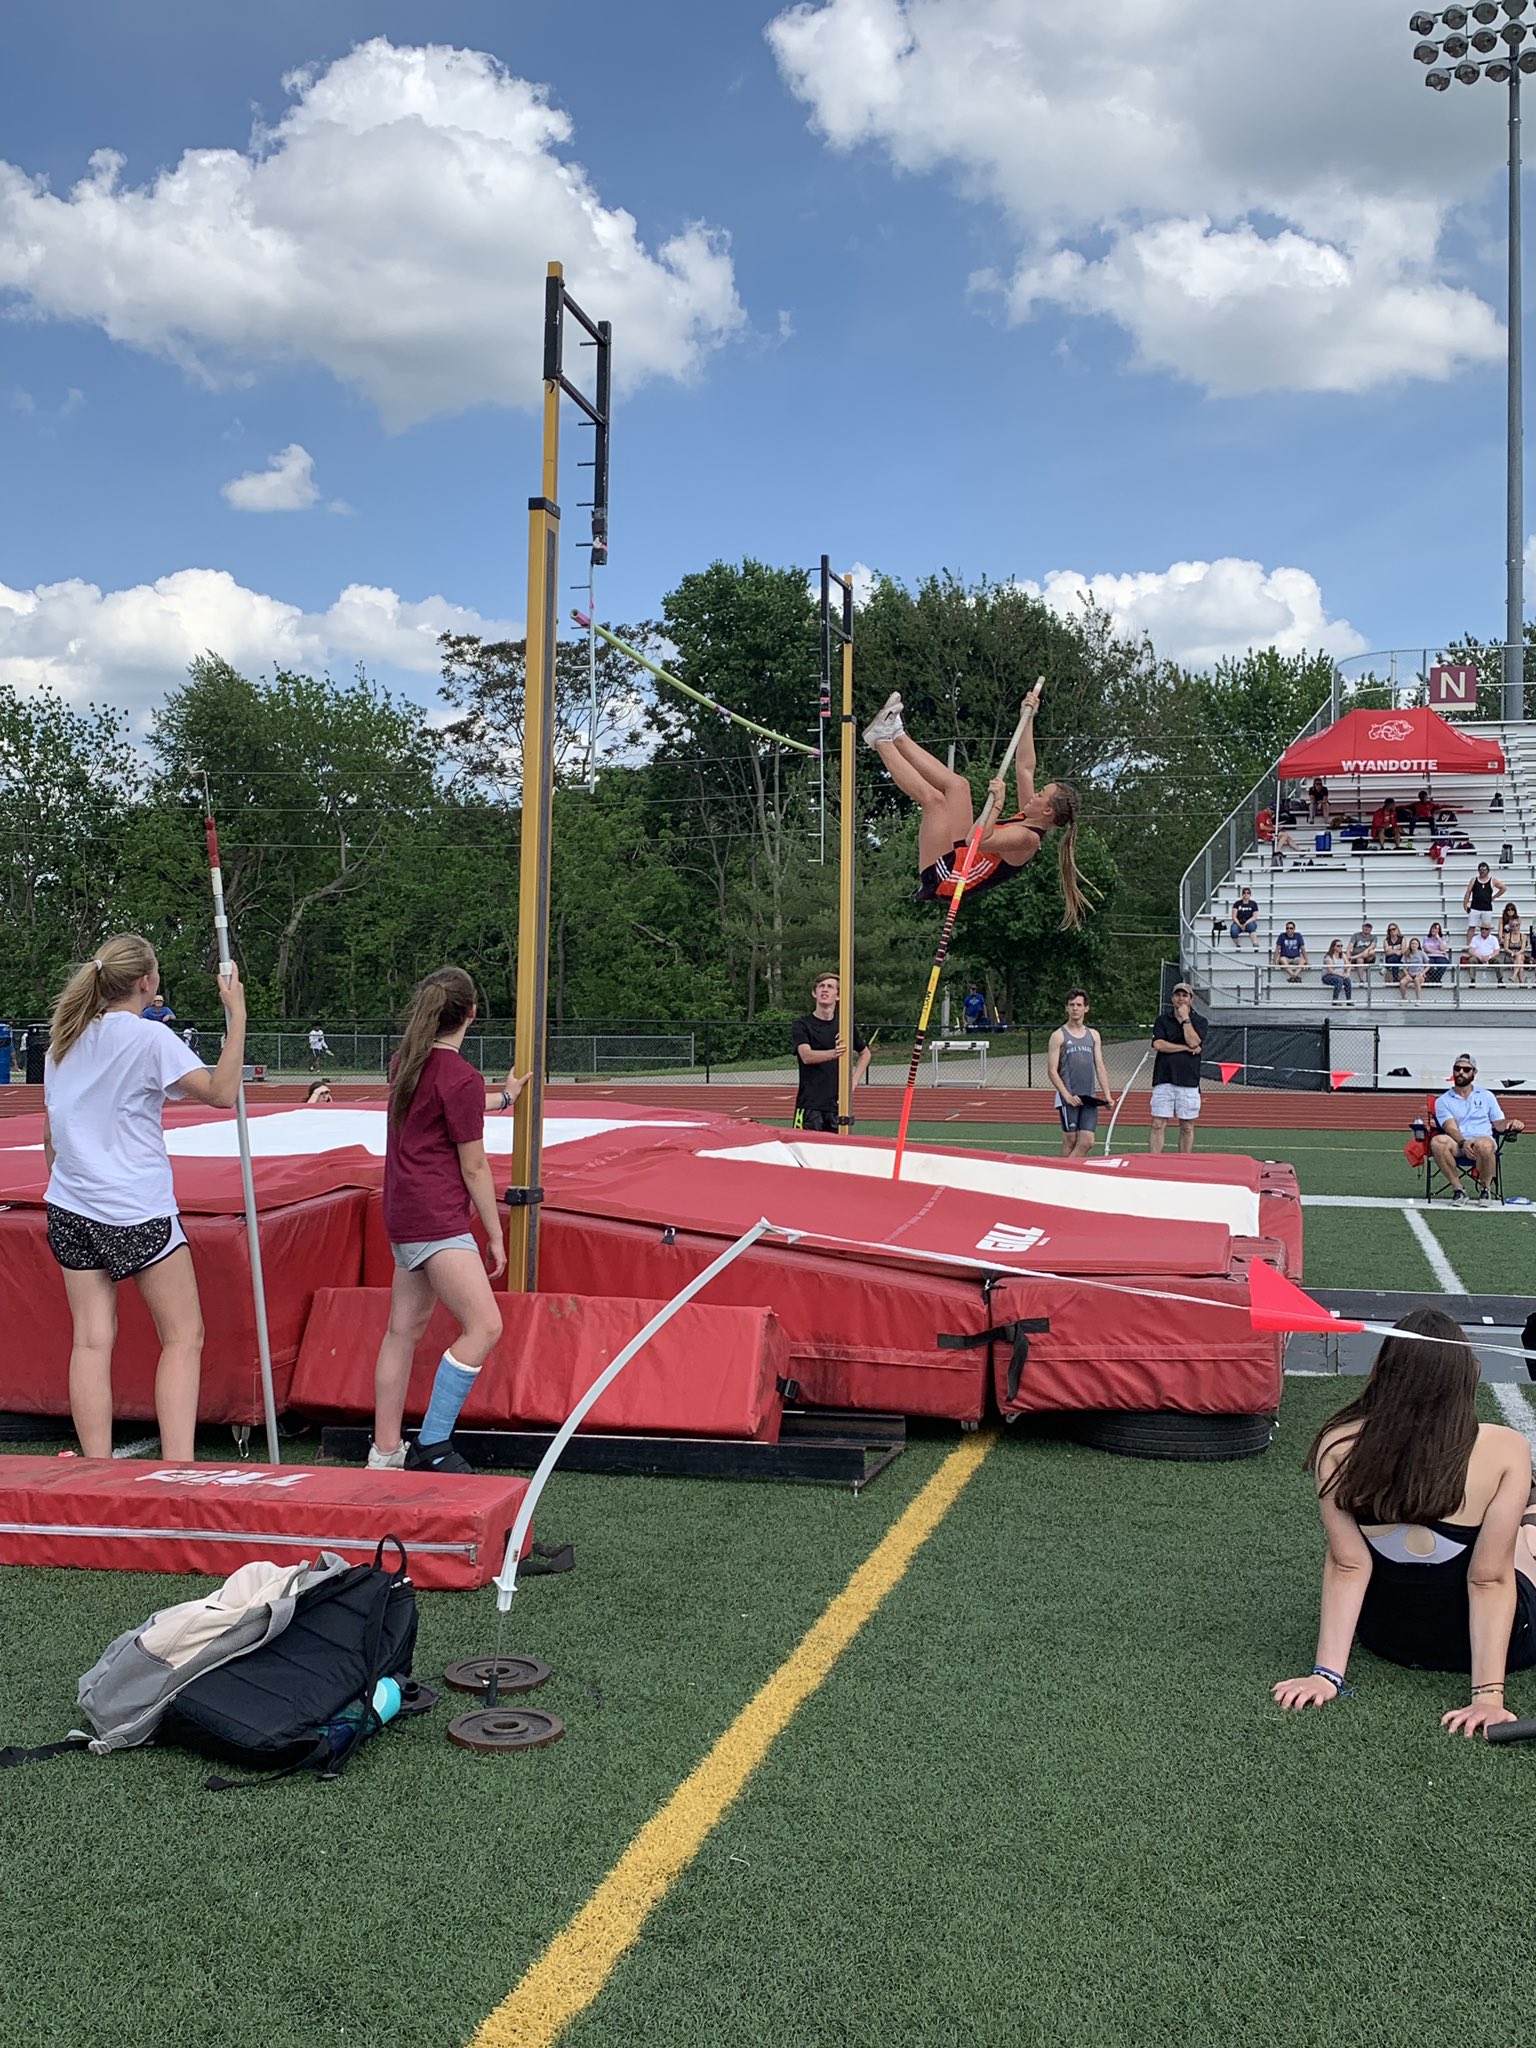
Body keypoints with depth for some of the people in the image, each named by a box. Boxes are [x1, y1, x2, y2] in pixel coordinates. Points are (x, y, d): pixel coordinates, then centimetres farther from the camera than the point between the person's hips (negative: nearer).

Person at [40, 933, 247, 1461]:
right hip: (137, 1213, -6)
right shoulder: (148, 1039, -10)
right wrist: (237, 1015, -12)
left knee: (92, 1341, 6)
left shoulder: (64, 1041, 10)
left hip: (70, 1210, 6)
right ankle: (177, 1468, -4)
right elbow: (222, 1092, -16)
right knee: (183, 1336, 3)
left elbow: (51, 1138, 16)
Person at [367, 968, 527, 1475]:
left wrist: (503, 1098, 49)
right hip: (437, 1219, -10)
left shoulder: (406, 1061, 11)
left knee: (404, 1331, 12)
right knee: (484, 1326, -10)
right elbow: (473, 1169, -10)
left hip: (404, 1215, 10)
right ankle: (432, 1447, -9)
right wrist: (496, 1235, -1)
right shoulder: (461, 1077, -15)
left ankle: (385, 1451, 16)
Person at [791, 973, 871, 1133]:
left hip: (838, 1102, 3)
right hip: (810, 1103, -3)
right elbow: (806, 1056, -19)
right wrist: (833, 1053, -37)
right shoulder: (801, 1025, -1)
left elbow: (865, 1054, 25)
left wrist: (854, 1082, 10)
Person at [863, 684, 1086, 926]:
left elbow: (976, 840, -39)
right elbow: (1025, 767, 15)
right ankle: (896, 736, 11)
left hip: (942, 878, -10)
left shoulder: (1027, 838, -22)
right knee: (957, 784, 11)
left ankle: (882, 741, -2)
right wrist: (1028, 718, 16)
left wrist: (997, 803, -38)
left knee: (932, 796, -19)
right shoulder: (1028, 820, 6)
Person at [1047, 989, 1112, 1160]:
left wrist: (1107, 1094, 3)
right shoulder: (1058, 1035, 0)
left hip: (1089, 1098, 4)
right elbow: (1052, 1070, -5)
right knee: (1070, 1141, -2)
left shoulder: (1093, 1035, 14)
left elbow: (1100, 1067, 14)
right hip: (1068, 1098, -4)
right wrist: (1067, 1096, -14)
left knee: (1087, 1142, -5)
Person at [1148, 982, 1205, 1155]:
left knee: (1187, 1127, 4)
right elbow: (1158, 1045, -6)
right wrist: (1186, 1048, -8)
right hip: (1164, 1080, 0)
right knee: (1158, 1125, -4)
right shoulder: (1162, 1020, 10)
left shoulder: (1199, 1021, 8)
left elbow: (1193, 1042, -11)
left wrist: (1185, 1018, -5)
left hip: (1189, 1082, 0)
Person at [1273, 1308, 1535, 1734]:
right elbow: (1490, 1580, -22)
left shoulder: (1338, 1447, -20)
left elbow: (1346, 1566, -16)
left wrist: (1327, 1673, -10)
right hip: (1502, 1641, -2)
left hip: (1384, 1636, 2)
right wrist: (1489, 1695, -17)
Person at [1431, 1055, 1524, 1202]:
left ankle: (1485, 1187, -12)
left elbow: (1499, 1124, 18)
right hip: (1456, 1143, 0)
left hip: (1483, 1138, 0)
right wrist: (1463, 1142, -24)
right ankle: (1458, 1188, -22)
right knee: (1437, 1142, -36)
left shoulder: (1486, 1096, 21)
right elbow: (1451, 1128, -4)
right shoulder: (1443, 1101, 12)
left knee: (1484, 1144, -39)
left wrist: (1511, 1122, -7)